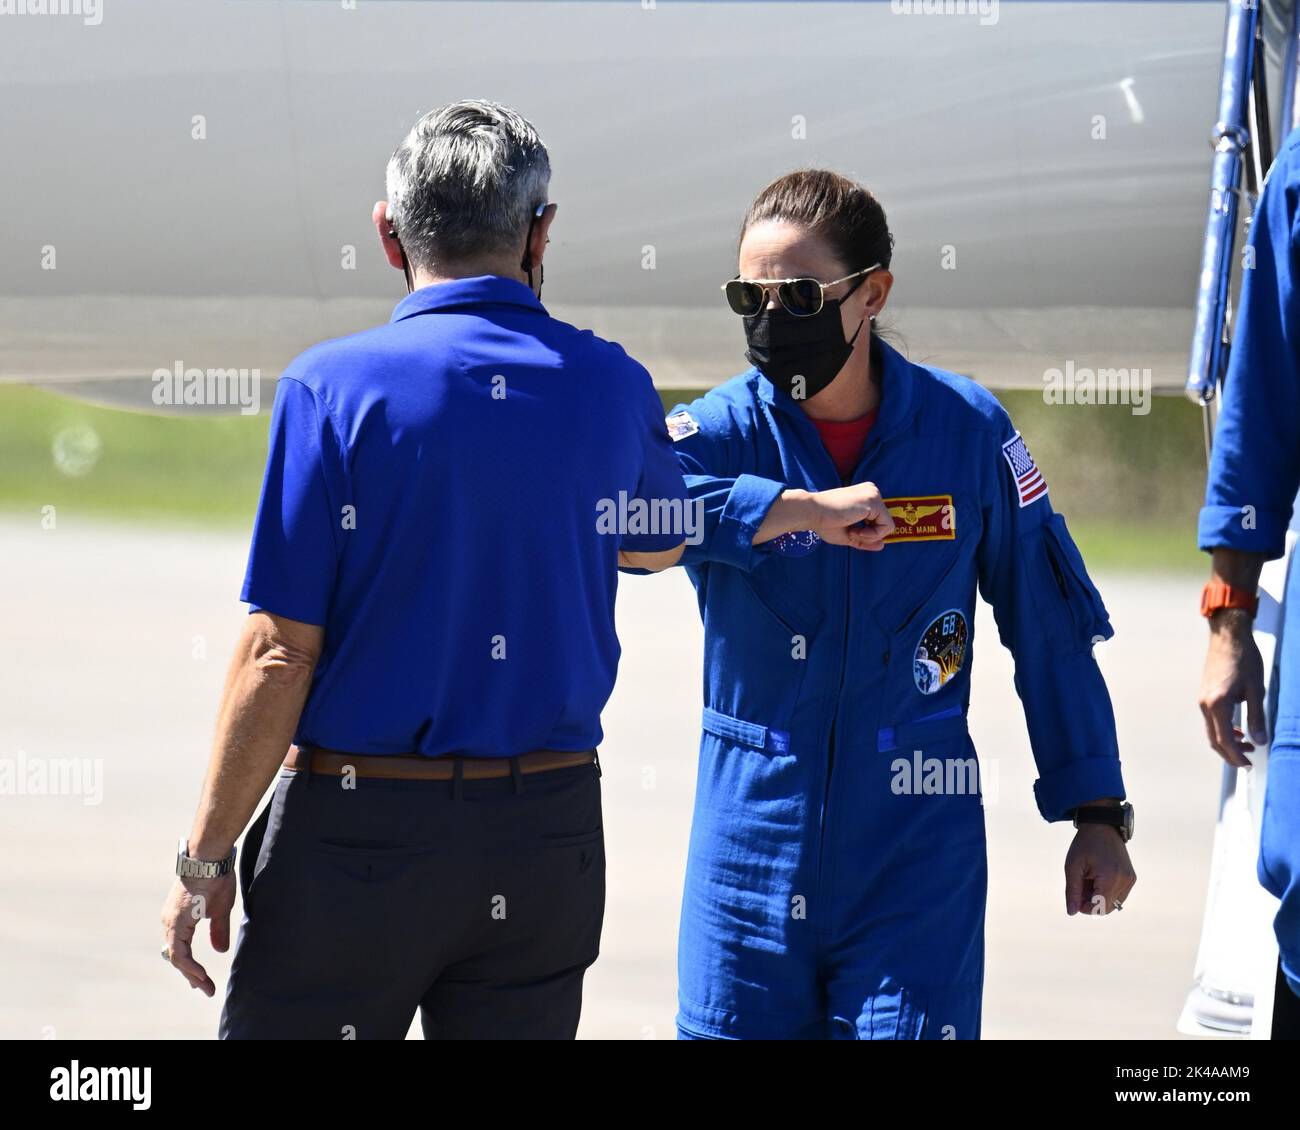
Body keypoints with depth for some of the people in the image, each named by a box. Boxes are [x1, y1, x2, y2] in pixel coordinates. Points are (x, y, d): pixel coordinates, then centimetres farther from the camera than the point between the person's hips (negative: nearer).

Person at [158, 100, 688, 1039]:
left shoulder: (335, 387, -10)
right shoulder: (612, 389, 2)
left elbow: (279, 655, -12)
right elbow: (655, 544, 25)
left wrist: (206, 859, -4)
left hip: (359, 824, -4)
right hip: (550, 833, 4)